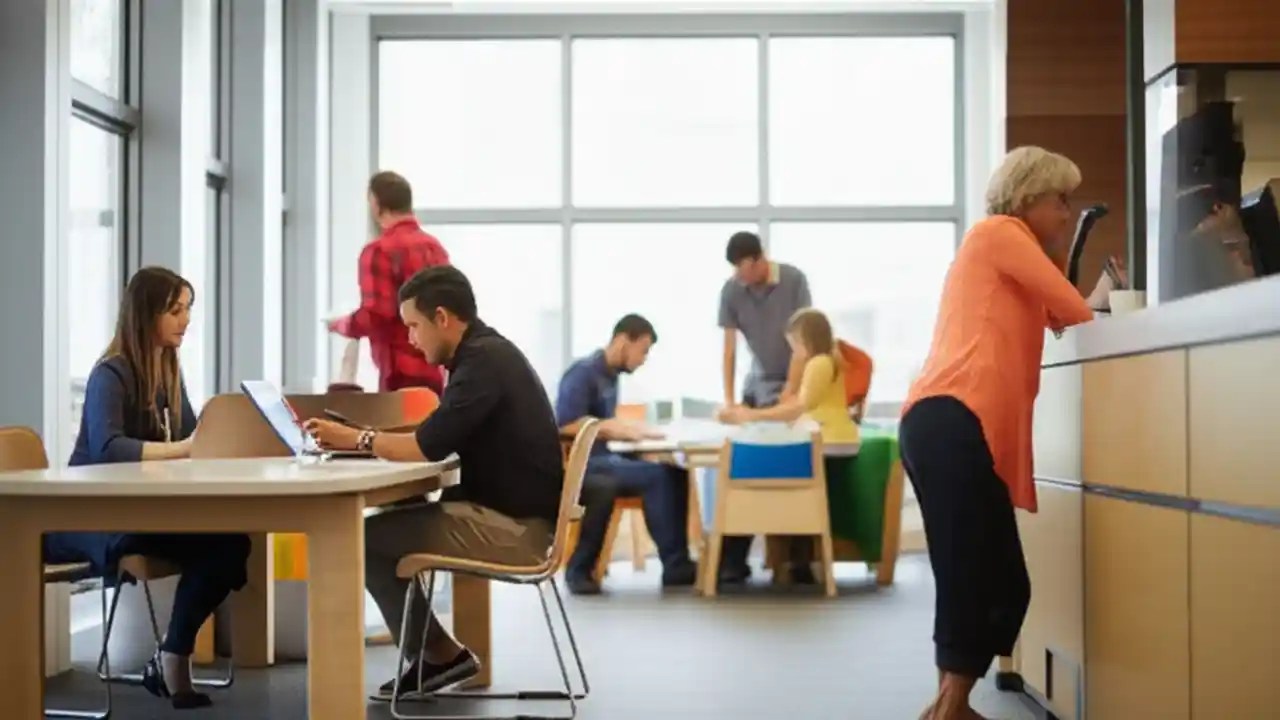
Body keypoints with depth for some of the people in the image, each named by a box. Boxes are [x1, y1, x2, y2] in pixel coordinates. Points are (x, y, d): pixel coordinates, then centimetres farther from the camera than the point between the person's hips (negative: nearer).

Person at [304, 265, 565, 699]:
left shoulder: (483, 362, -18)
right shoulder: (486, 353, 13)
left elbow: (428, 447, -23)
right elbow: (437, 439, 15)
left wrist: (358, 439, -8)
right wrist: (370, 440, 5)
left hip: (513, 525, -10)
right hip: (508, 513, 10)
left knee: (366, 539, -7)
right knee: (388, 523, 13)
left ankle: (440, 655, 7)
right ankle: (429, 654, 15)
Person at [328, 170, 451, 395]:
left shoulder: (380, 249, -9)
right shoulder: (436, 247, 13)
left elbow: (376, 315, -17)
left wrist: (343, 325, 1)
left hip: (403, 373, -7)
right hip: (438, 372, 7)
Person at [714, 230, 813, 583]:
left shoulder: (793, 280, -14)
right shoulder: (731, 290, -8)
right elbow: (729, 347, -5)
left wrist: (789, 391, -16)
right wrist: (728, 399, -11)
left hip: (794, 382, -3)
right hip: (757, 383, 3)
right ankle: (734, 558, -3)